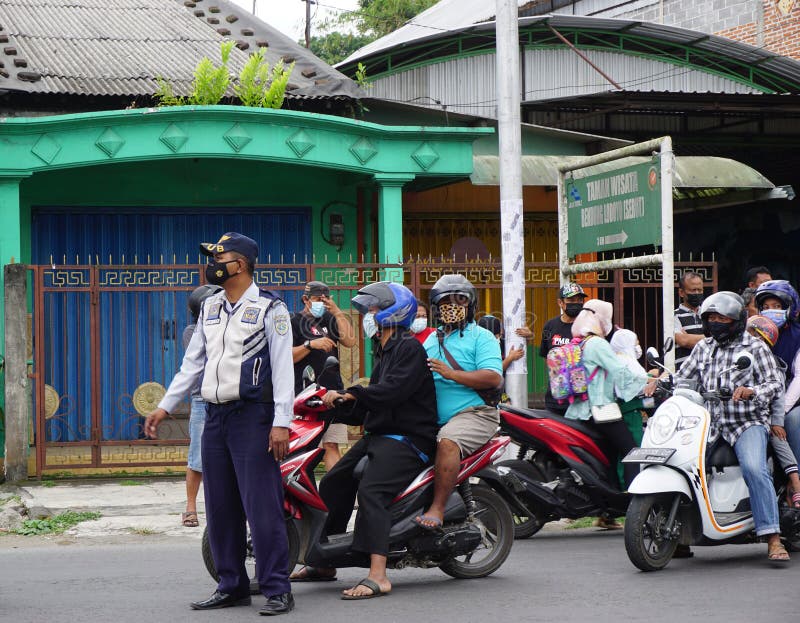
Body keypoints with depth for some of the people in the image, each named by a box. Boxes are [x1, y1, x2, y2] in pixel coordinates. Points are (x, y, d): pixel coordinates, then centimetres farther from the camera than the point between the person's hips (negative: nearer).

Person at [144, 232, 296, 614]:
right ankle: (232, 586, 17)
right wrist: (165, 406, 17)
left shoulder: (269, 308, -5)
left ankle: (277, 590, -6)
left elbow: (283, 368, -10)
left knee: (262, 506, -10)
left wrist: (281, 423, -17)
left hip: (253, 417, -7)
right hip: (215, 417, 7)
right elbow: (193, 362, 21)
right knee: (220, 508, 9)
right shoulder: (210, 308, 15)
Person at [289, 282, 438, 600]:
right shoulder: (384, 352, 23)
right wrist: (339, 405, 11)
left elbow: (394, 390, -25)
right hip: (378, 436, 11)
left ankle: (378, 576, -37)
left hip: (407, 438, -11)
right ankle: (325, 564, 20)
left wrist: (348, 394, -25)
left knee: (371, 490, -30)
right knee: (333, 484, 9)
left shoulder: (410, 348, -9)